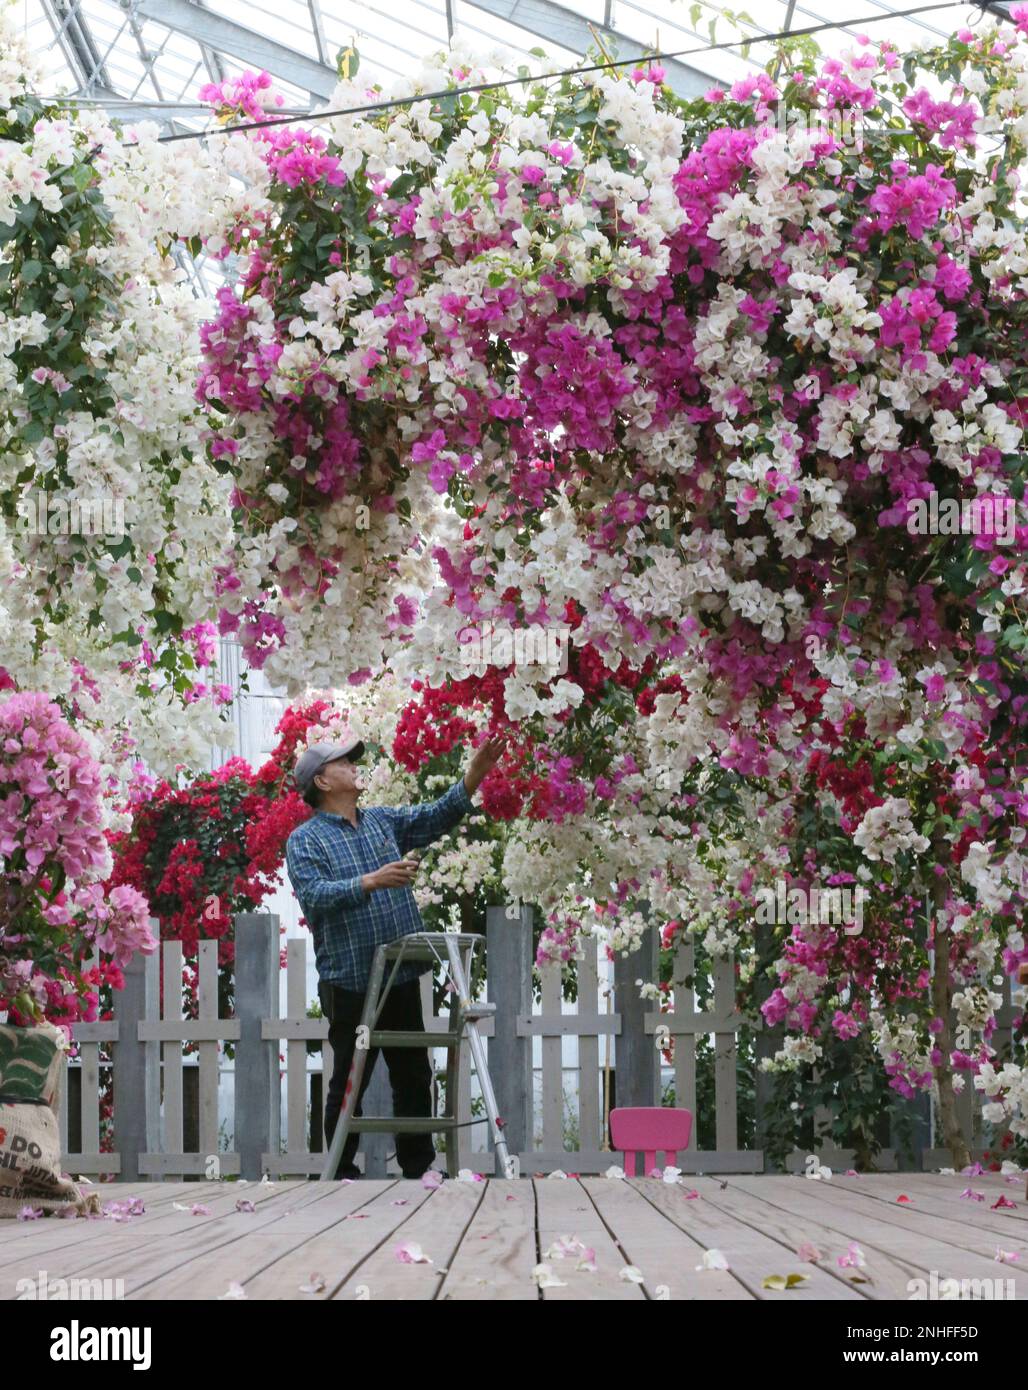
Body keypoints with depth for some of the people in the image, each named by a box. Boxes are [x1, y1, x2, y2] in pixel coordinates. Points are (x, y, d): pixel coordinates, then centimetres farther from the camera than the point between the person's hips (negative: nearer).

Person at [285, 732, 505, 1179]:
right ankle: (343, 1174, 8)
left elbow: (437, 816, 11)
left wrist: (475, 773, -1)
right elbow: (313, 895, -18)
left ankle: (418, 1169, 17)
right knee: (349, 1083, 0)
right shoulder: (305, 840, -3)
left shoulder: (382, 821, 15)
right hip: (349, 981, -6)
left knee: (414, 1077, 10)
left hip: (401, 976, 6)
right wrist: (370, 882, -28)